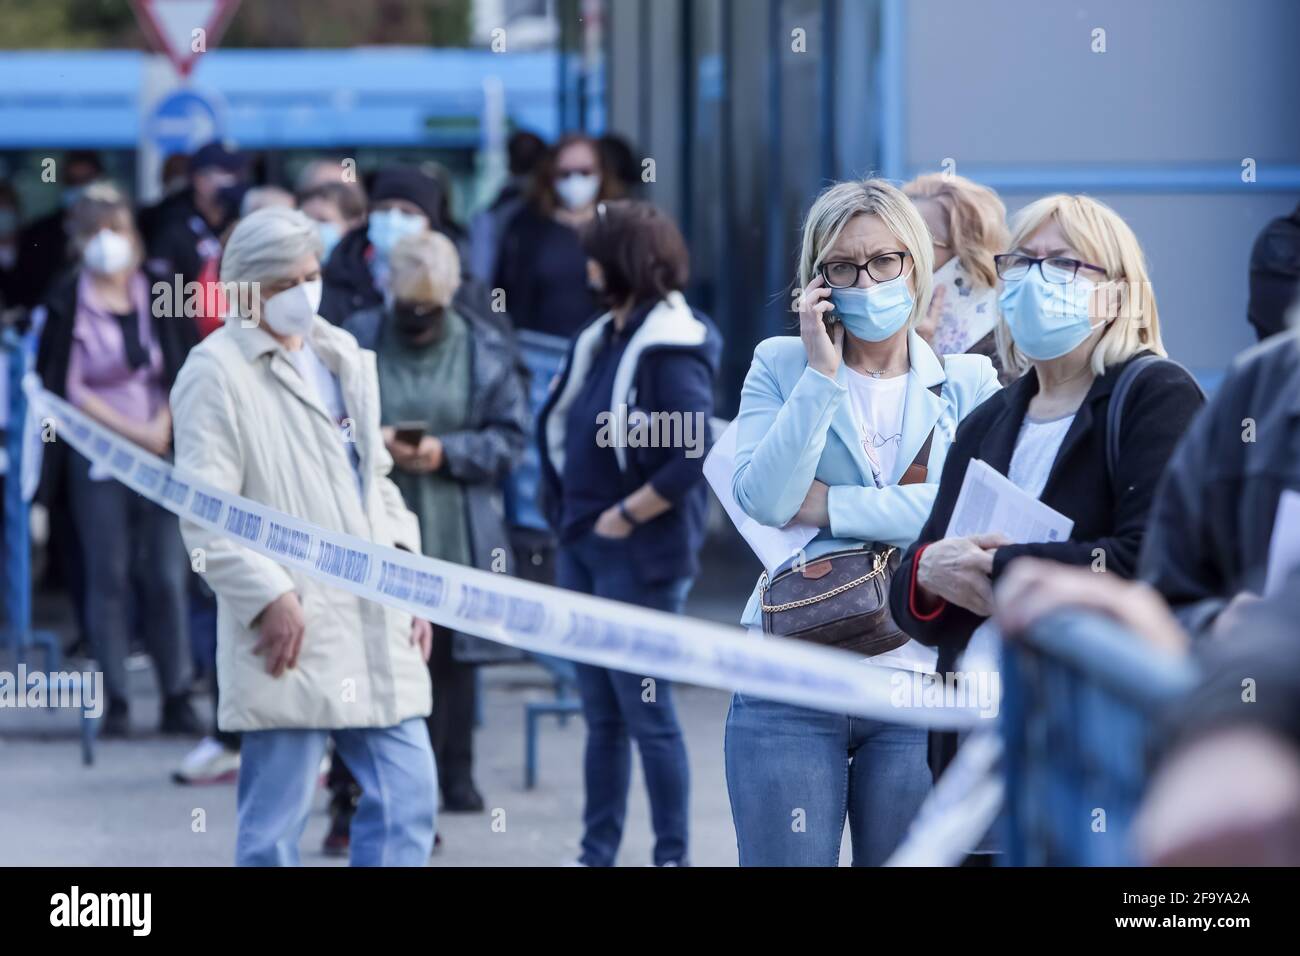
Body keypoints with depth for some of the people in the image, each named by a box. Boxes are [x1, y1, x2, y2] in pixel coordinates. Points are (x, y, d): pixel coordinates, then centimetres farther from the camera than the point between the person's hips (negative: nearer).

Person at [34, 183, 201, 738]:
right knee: (109, 577, -2)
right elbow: (67, 387, -4)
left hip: (162, 450, 2)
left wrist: (163, 428, -8)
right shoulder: (67, 303, -1)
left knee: (167, 577, -2)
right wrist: (132, 431, -9)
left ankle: (177, 699, 2)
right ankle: (115, 703, 2)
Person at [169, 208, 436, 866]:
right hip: (293, 634, -7)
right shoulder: (217, 373, -7)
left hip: (375, 628, 7)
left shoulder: (343, 358, 17)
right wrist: (270, 598, -16)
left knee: (406, 794, 6)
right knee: (275, 822, -3)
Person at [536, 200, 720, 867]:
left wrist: (626, 515, -18)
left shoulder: (670, 353, -15)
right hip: (582, 549, 8)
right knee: (600, 714, 13)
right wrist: (569, 518, 8)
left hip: (638, 556, -8)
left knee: (645, 713, -2)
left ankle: (672, 855, 7)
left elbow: (693, 457, -23)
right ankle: (598, 852, 19)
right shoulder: (601, 341, 10)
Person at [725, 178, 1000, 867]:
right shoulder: (780, 365, 9)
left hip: (918, 680, 0)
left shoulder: (968, 383, 7)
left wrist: (828, 505, -10)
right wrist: (822, 373, -8)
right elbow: (762, 498, -7)